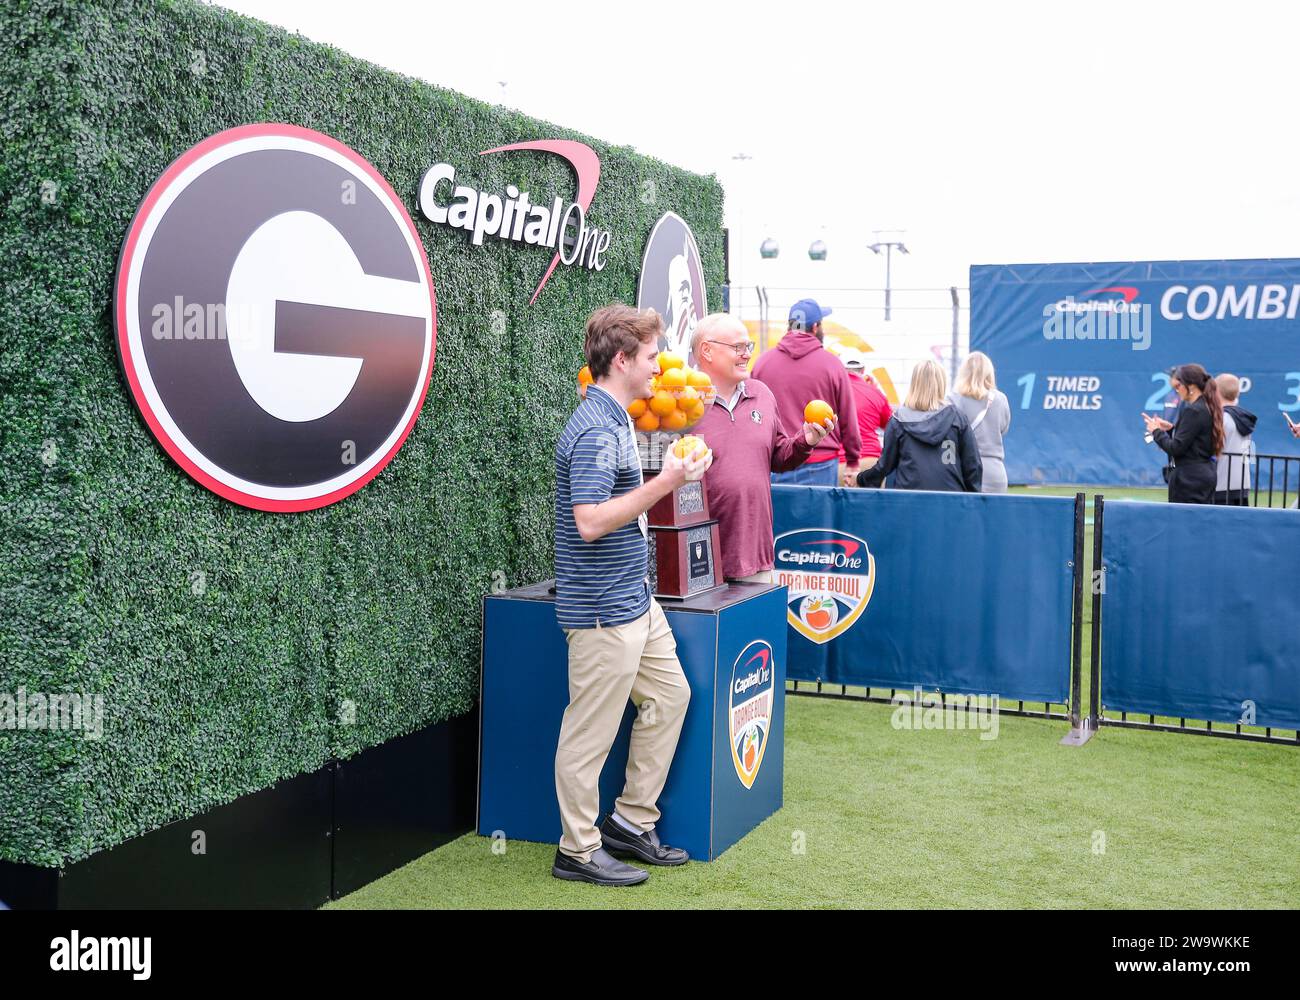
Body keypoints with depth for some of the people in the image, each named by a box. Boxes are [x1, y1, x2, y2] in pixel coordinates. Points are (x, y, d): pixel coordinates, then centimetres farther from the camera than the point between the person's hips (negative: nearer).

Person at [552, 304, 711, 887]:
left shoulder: (614, 421, 13)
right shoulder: (595, 431, -20)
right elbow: (591, 521, -28)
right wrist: (666, 482, -25)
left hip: (634, 599, 11)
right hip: (602, 610, -11)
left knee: (669, 695, 17)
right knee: (591, 732, 1)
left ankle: (632, 822, 27)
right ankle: (579, 851, 15)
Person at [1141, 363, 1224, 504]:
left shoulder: (1192, 410, -16)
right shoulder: (1208, 408, 13)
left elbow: (1176, 448, -18)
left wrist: (1156, 431, -4)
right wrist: (1172, 428, 12)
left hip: (1190, 478, -10)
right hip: (1206, 474, 10)